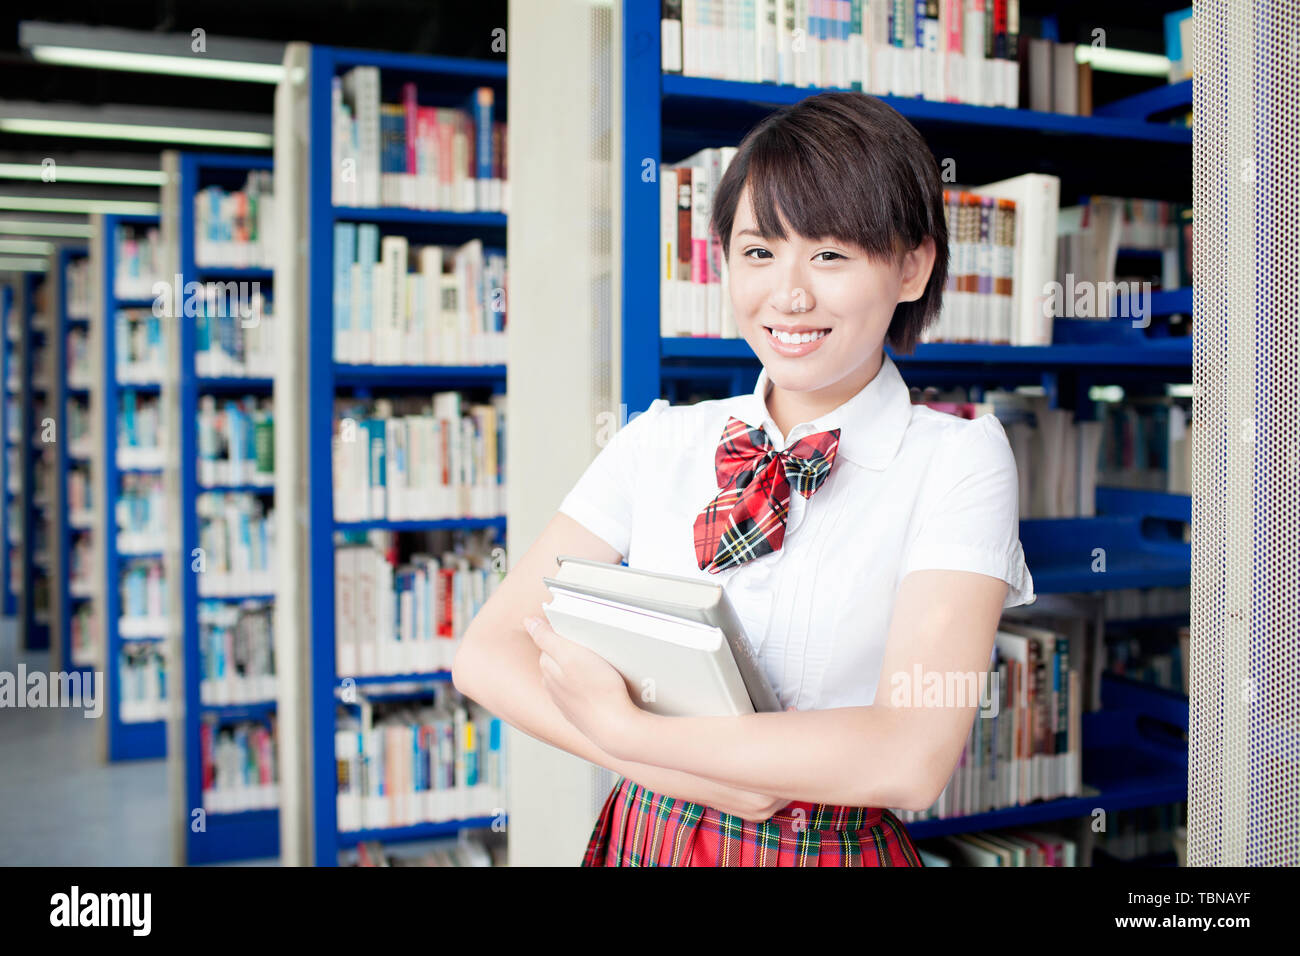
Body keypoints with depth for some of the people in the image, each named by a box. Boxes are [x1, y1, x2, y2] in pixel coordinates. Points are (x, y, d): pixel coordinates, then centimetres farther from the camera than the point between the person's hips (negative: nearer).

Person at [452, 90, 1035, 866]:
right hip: (649, 837, 2)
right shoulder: (660, 443, -2)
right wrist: (690, 771, -19)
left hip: (839, 847, -2)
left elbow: (911, 759, -21)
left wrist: (619, 729, -19)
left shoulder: (958, 460, -11)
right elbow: (488, 653, -6)